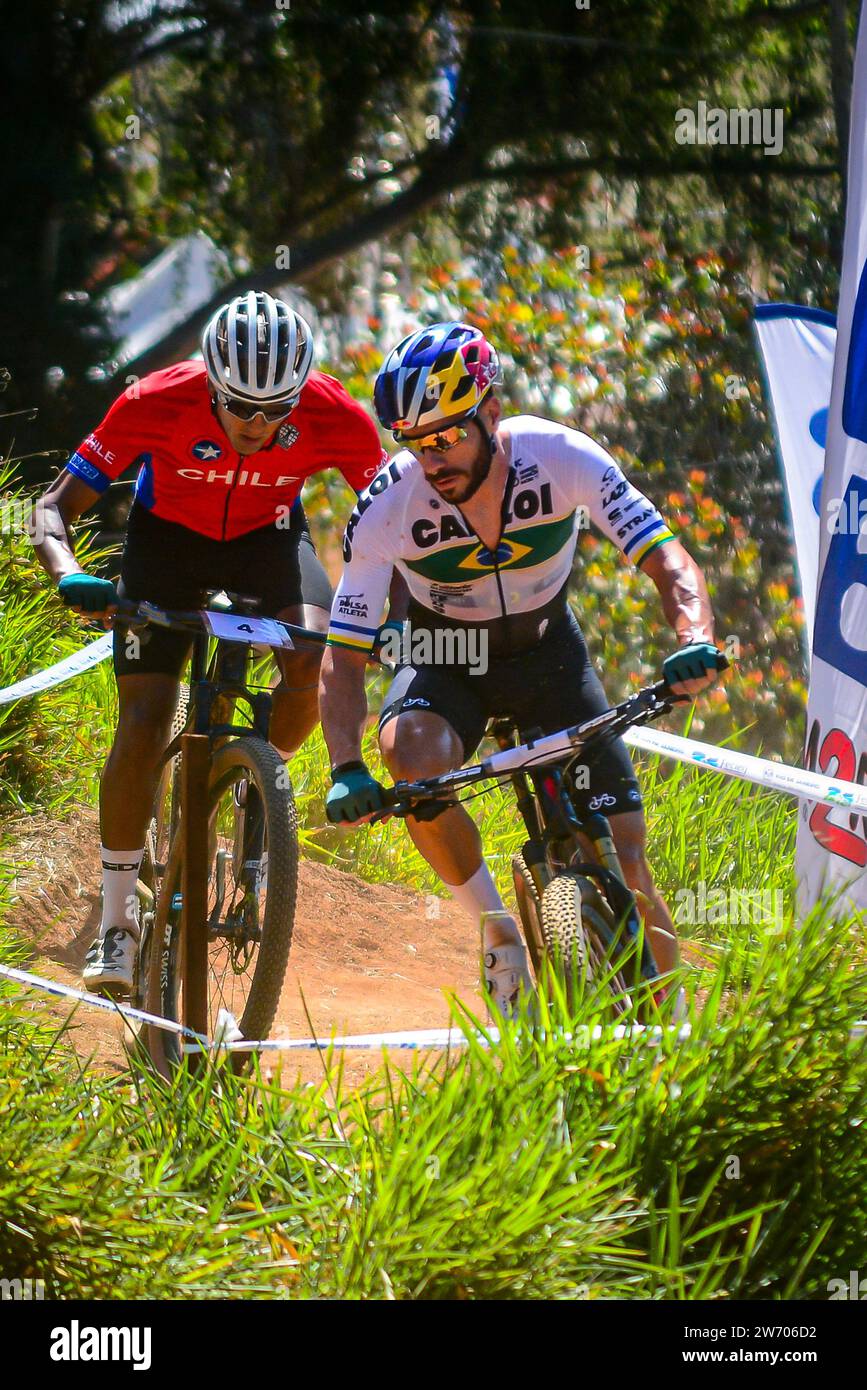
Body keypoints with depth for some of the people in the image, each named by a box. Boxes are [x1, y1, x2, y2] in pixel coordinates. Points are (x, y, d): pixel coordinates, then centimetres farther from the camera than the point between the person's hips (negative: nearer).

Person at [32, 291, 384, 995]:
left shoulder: (335, 418, -30)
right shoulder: (156, 403, -33)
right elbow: (56, 506, -25)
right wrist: (71, 576, -46)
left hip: (269, 537, 1)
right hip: (169, 536, -1)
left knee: (315, 657, -30)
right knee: (143, 726, -13)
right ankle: (116, 922, 2)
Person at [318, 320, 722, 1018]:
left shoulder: (561, 458, -26)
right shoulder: (388, 505, -26)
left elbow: (670, 564, -26)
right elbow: (344, 656, -22)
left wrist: (697, 642, -48)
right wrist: (347, 771, -39)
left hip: (547, 652, 1)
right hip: (445, 660, 0)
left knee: (622, 856, -10)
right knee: (415, 756, -35)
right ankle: (499, 934, -13)